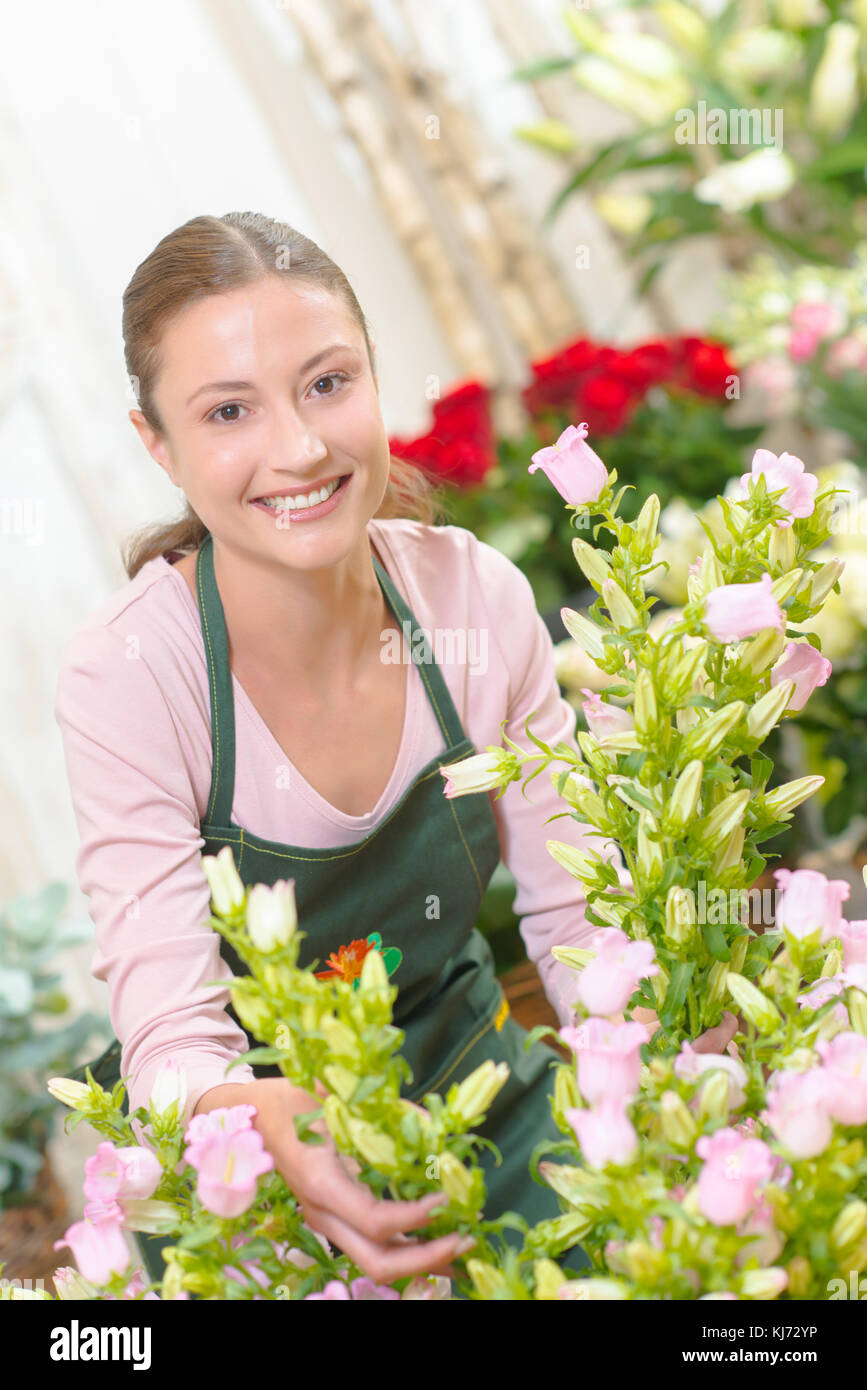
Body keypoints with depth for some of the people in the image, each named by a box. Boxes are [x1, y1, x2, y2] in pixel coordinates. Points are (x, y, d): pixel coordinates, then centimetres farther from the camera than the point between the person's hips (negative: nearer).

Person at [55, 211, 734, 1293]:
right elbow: (168, 1029, -26)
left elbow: (573, 916, -4)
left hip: (472, 1075, 3)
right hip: (246, 1161, -2)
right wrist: (265, 1116, -49)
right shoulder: (125, 676, -23)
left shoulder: (479, 597, -13)